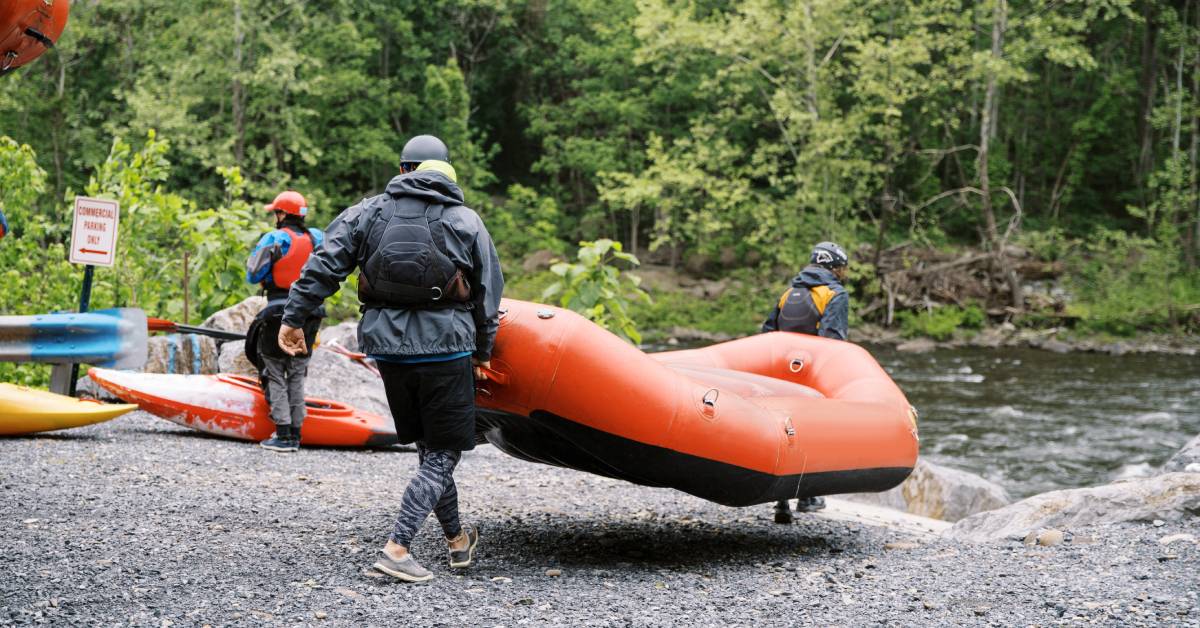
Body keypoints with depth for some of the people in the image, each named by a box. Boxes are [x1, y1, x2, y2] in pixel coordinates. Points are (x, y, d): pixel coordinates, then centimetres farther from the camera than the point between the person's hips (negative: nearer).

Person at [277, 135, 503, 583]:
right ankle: (396, 547, -9)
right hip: (445, 348, -3)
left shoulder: (368, 213, 6)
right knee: (442, 454, 3)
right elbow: (488, 295, 5)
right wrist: (482, 352, 17)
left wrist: (293, 317, 3)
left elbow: (324, 265, -2)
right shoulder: (467, 222, 2)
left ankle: (457, 539, 30)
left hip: (387, 346, 4)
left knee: (430, 447, 18)